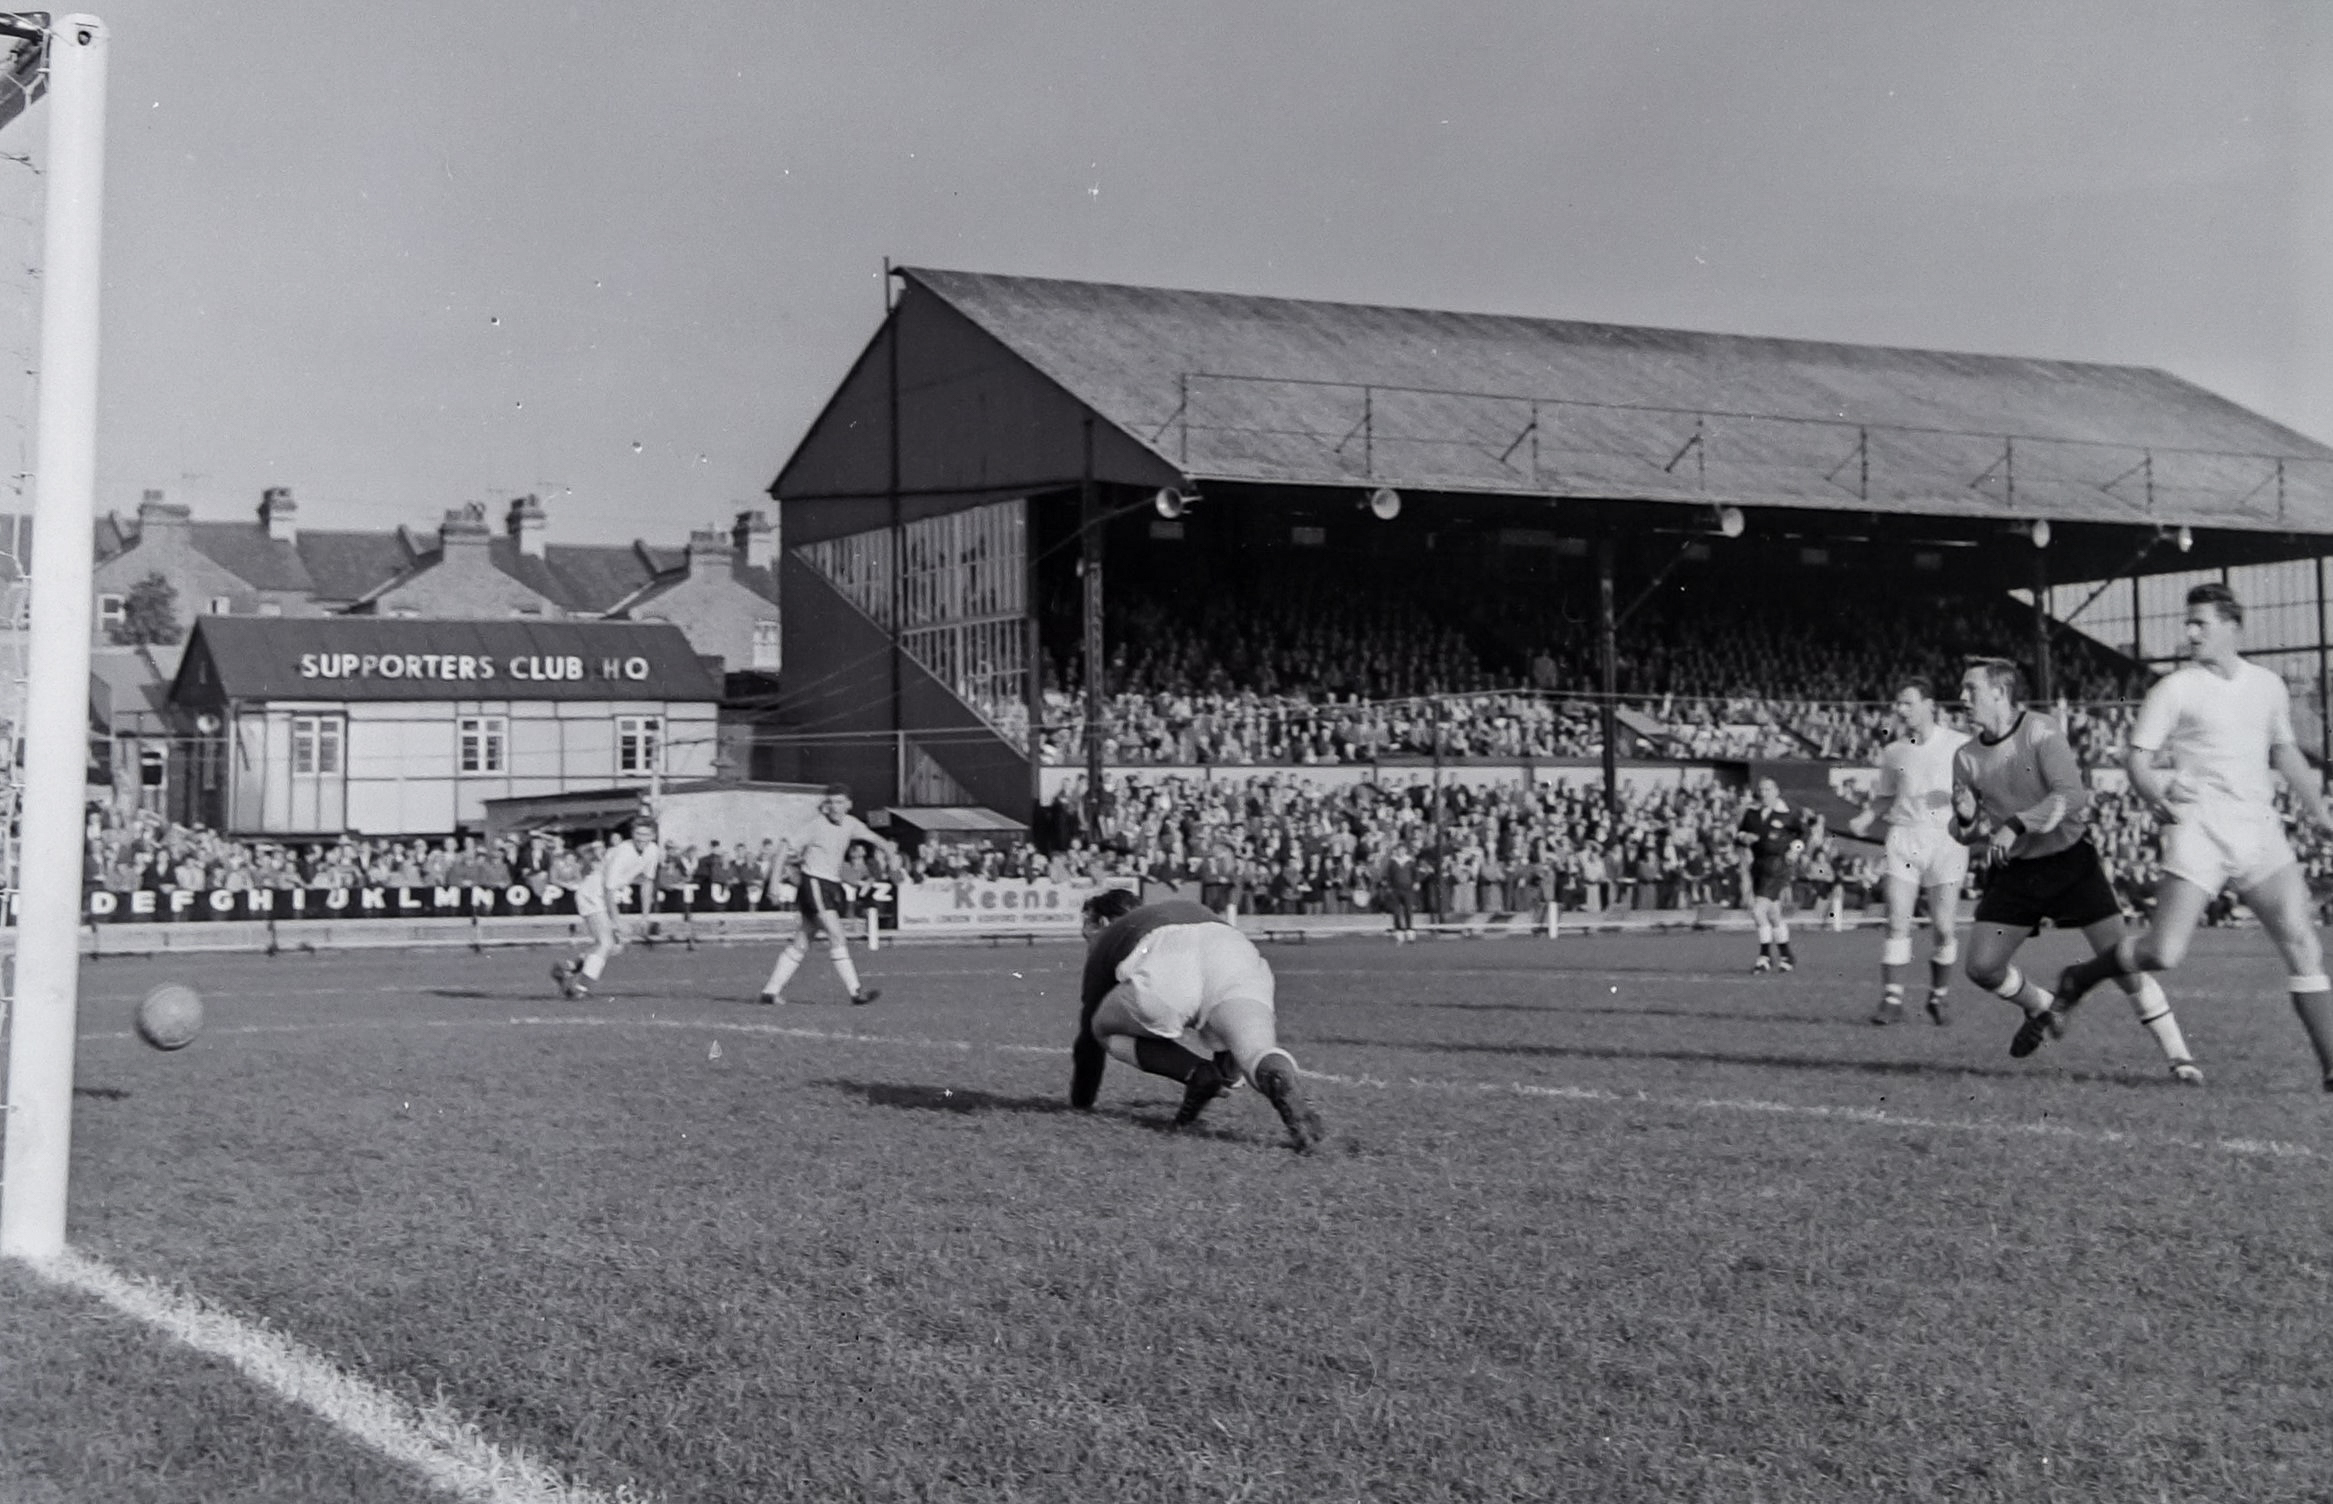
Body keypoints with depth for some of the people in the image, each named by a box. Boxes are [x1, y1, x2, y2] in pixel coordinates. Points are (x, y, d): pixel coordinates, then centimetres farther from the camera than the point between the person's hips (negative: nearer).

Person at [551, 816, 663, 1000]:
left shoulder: (652, 851, -3)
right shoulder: (622, 853, -26)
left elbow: (646, 880, 13)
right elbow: (609, 888, -24)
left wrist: (645, 916, 9)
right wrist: (616, 921, -22)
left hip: (610, 897, 9)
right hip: (593, 893, -9)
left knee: (615, 946, 6)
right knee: (606, 944, -20)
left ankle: (569, 968, 13)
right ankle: (582, 985, -19)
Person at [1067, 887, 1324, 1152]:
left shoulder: (1107, 939, 37)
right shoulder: (1190, 909, 48)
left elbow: (1088, 1034, 39)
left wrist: (1080, 1100, 52)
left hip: (1164, 976, -2)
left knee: (1105, 1030, 24)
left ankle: (1196, 1074, 3)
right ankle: (1280, 1079, -42)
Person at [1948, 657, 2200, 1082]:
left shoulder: (2040, 732, -14)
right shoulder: (1966, 757, 1)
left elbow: (2070, 795, -27)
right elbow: (1964, 835, 6)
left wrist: (2016, 825, -36)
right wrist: (1967, 818, -17)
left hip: (2069, 860, -5)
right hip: (2014, 872, 5)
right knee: (1981, 967, -4)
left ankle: (2177, 1056, -2)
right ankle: (2043, 1010, 25)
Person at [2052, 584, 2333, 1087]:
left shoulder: (2268, 686, 12)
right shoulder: (2175, 689, -2)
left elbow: (2285, 753, 26)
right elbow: (2138, 761, -4)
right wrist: (2162, 791, -24)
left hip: (2260, 831, 4)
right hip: (2198, 832, -4)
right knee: (2163, 954, -13)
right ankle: (2078, 979, 14)